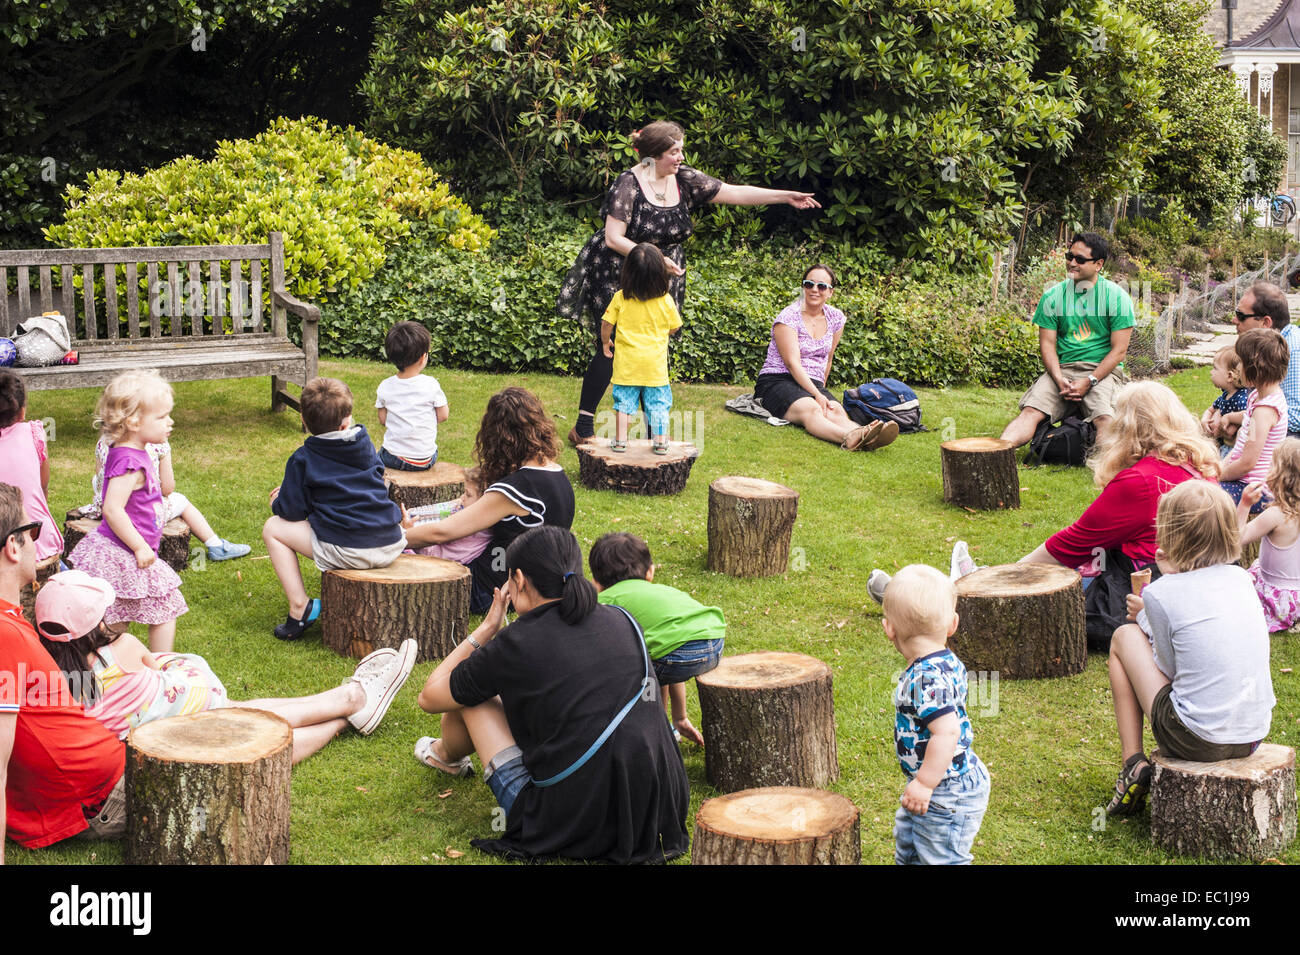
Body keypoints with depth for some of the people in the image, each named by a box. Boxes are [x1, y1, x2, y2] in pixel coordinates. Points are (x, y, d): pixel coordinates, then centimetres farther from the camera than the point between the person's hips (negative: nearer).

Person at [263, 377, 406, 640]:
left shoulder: (302, 460, -2)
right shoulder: (366, 445, 12)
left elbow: (292, 511, -2)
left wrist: (278, 502, 23)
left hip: (348, 551, -5)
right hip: (392, 546, 6)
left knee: (273, 528, 10)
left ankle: (299, 606, 2)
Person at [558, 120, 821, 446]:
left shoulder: (684, 180, 1)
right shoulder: (629, 184, -15)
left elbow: (733, 193, 1)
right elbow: (613, 238, -18)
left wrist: (786, 196, -4)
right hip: (618, 280, -5)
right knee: (610, 351, -7)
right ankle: (583, 428, 1)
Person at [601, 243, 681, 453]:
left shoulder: (620, 298, -9)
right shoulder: (666, 301, -8)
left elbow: (607, 324, -3)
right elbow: (674, 328, 4)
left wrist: (605, 342, 17)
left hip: (626, 361, 0)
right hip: (655, 362, 0)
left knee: (624, 400, 9)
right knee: (658, 401, 9)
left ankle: (620, 441, 9)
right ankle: (661, 442, 10)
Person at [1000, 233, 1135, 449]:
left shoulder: (1117, 296, -1)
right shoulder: (1053, 296, 8)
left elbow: (1119, 350, -3)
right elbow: (1047, 344, 6)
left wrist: (1088, 382, -14)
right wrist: (1059, 380, -12)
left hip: (1103, 369, -2)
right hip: (1062, 368, 2)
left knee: (1105, 418, -32)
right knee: (1030, 412, -23)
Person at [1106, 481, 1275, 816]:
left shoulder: (1161, 594, -10)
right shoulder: (1240, 578, 6)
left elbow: (1170, 670, -2)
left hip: (1197, 740, -6)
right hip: (1254, 738, 6)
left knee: (1125, 635, 13)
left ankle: (1133, 764, 12)